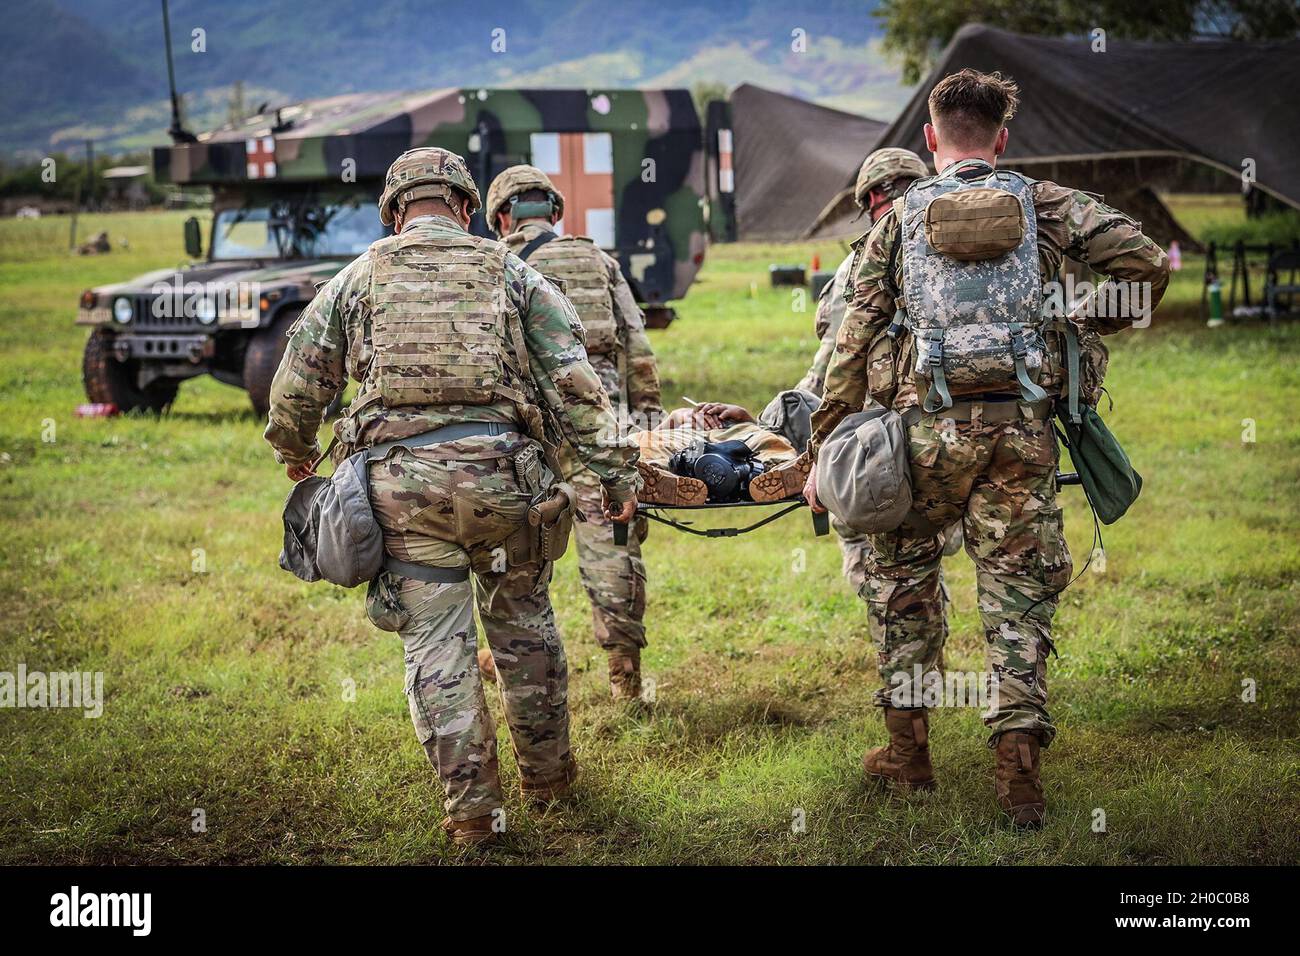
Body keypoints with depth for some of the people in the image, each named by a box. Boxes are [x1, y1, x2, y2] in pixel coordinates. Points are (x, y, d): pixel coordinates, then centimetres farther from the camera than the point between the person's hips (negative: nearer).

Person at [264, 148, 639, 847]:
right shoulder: (509, 271, 11)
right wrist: (613, 471, 5)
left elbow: (296, 387, 16)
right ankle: (546, 774, 31)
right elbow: (574, 382, 3)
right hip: (499, 470, 1)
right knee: (523, 624, 18)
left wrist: (295, 453, 34)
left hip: (400, 478, 0)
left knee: (435, 643, 5)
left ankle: (472, 807, 7)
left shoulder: (357, 279, 13)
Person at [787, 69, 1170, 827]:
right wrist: (1085, 328, 16)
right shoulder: (1046, 206, 9)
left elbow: (854, 343, 7)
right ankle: (1018, 758, 0)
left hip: (927, 424, 0)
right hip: (1023, 424, 0)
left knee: (902, 574, 18)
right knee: (1018, 592, 8)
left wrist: (825, 450, 11)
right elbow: (1147, 263, 0)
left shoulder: (899, 219, 10)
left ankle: (910, 747, 18)